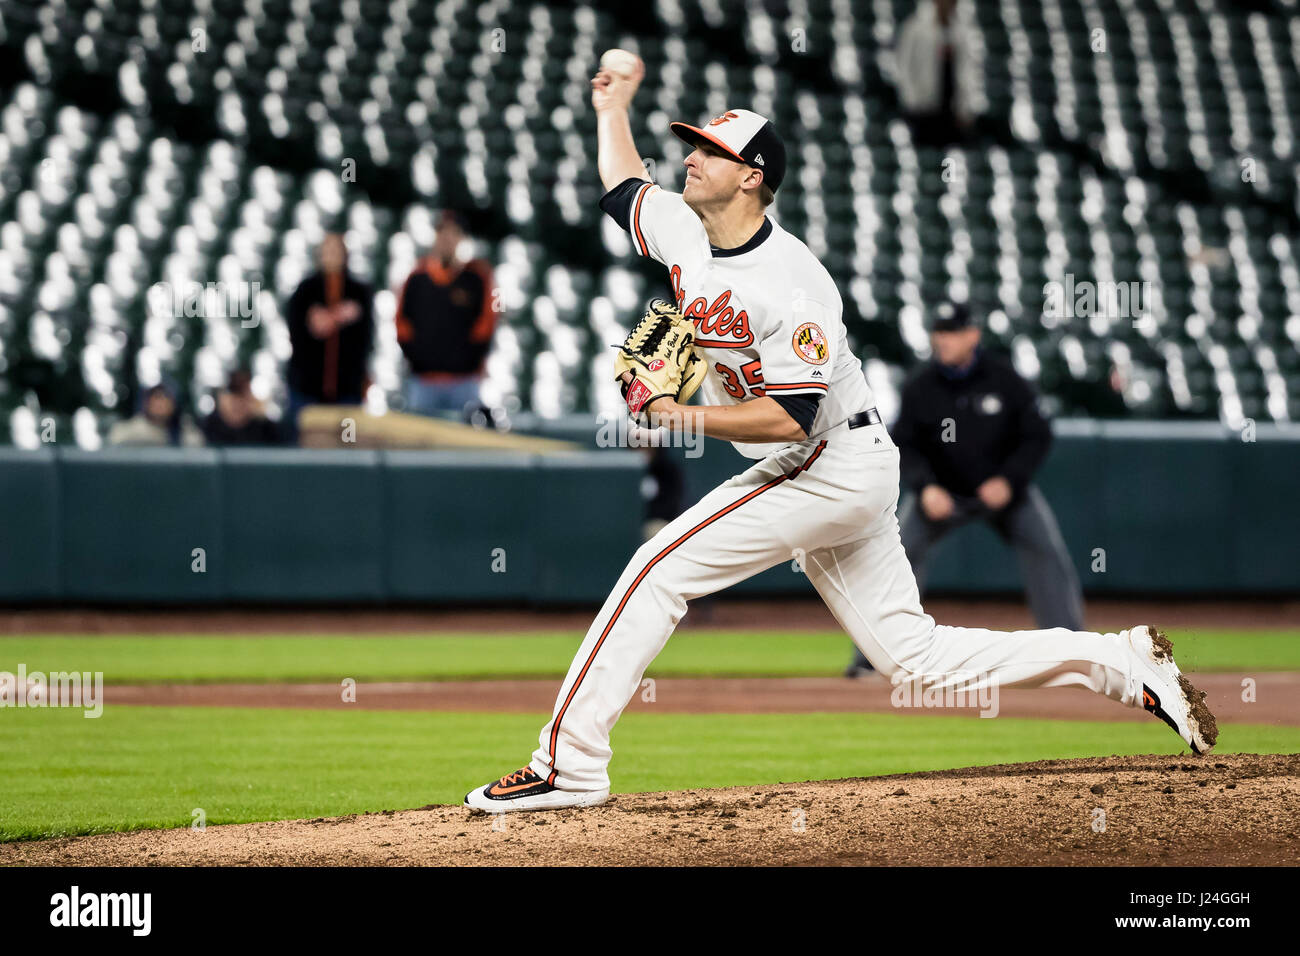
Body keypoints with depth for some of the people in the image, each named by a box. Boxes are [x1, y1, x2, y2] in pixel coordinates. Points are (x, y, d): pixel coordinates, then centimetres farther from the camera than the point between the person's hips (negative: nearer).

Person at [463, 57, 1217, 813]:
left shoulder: (790, 285, -23)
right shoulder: (684, 232, 4)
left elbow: (790, 417, -28)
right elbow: (623, 188, 26)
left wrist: (674, 413, -25)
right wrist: (613, 110, 32)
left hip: (835, 468, -9)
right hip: (820, 475, 9)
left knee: (660, 571, -13)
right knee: (915, 654, 8)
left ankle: (571, 765, -12)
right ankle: (1128, 665, 11)